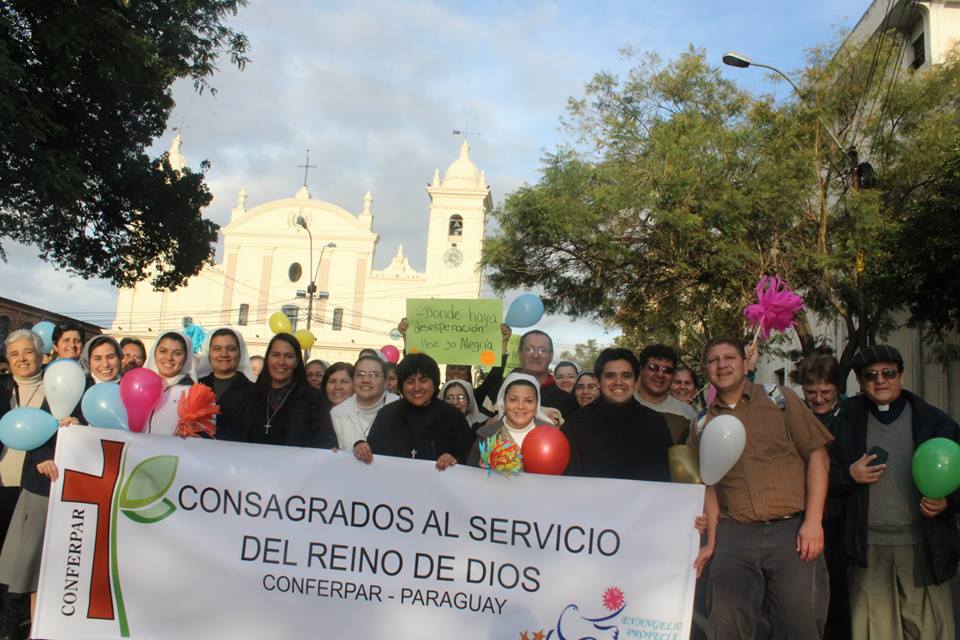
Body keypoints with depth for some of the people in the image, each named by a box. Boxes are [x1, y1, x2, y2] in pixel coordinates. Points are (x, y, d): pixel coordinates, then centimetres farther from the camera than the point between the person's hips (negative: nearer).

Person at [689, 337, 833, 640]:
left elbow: (817, 454, -1)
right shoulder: (702, 424, 12)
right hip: (734, 535, 2)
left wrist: (813, 522, -9)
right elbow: (711, 484, 14)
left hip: (792, 529, -2)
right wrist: (711, 541, 6)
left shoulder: (779, 398, 3)